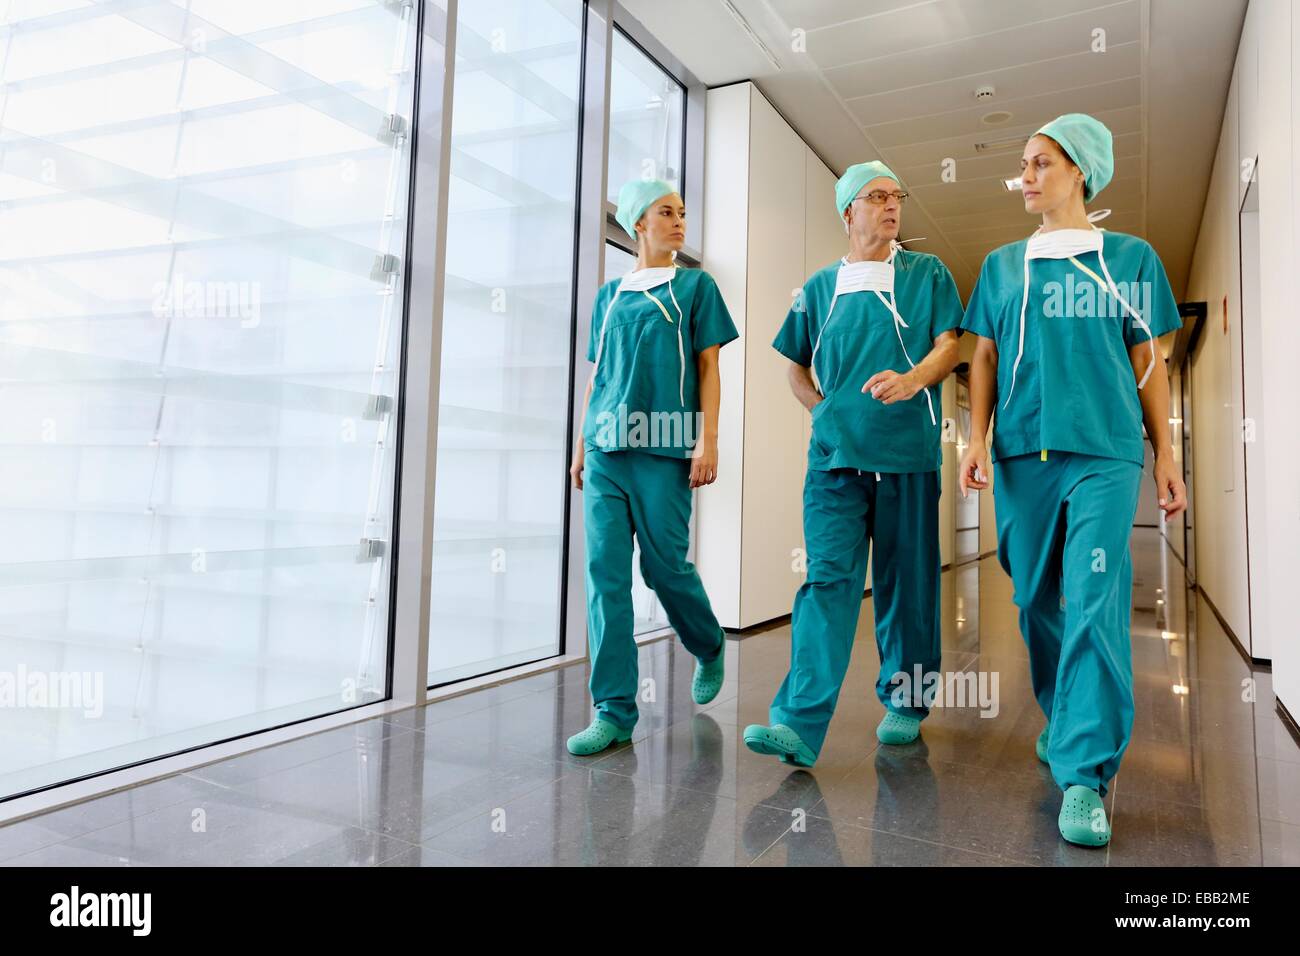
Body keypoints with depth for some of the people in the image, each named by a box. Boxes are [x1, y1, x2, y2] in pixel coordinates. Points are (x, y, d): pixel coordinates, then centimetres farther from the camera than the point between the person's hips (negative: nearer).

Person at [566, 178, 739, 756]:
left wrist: (708, 439, -8)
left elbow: (708, 366, 3)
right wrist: (581, 445, 13)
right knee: (605, 573, -3)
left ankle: (710, 649, 31)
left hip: (664, 448, -3)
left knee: (666, 564, -1)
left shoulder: (695, 286, 10)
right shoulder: (609, 295, 19)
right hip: (606, 448, 3)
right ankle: (613, 711, 2)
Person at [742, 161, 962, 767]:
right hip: (834, 454, 1)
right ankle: (799, 723, -15)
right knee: (829, 578, -10)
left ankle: (904, 704, 22)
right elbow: (796, 367, 24)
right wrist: (824, 411, 7)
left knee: (905, 584, 4)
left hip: (907, 451, 0)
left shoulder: (927, 274, 12)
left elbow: (949, 345, 1)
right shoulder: (819, 287, 17)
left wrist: (912, 380, -19)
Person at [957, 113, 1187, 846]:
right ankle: (1062, 718, 30)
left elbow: (1148, 363, 9)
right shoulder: (1003, 265, 14)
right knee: (1037, 599, 8)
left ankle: (1086, 774, -9)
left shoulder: (1130, 258, 10)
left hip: (1105, 454, -2)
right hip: (1022, 453, 3)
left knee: (1094, 604, -12)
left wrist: (1166, 454, 5)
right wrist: (977, 439, 0)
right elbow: (985, 357, 11)